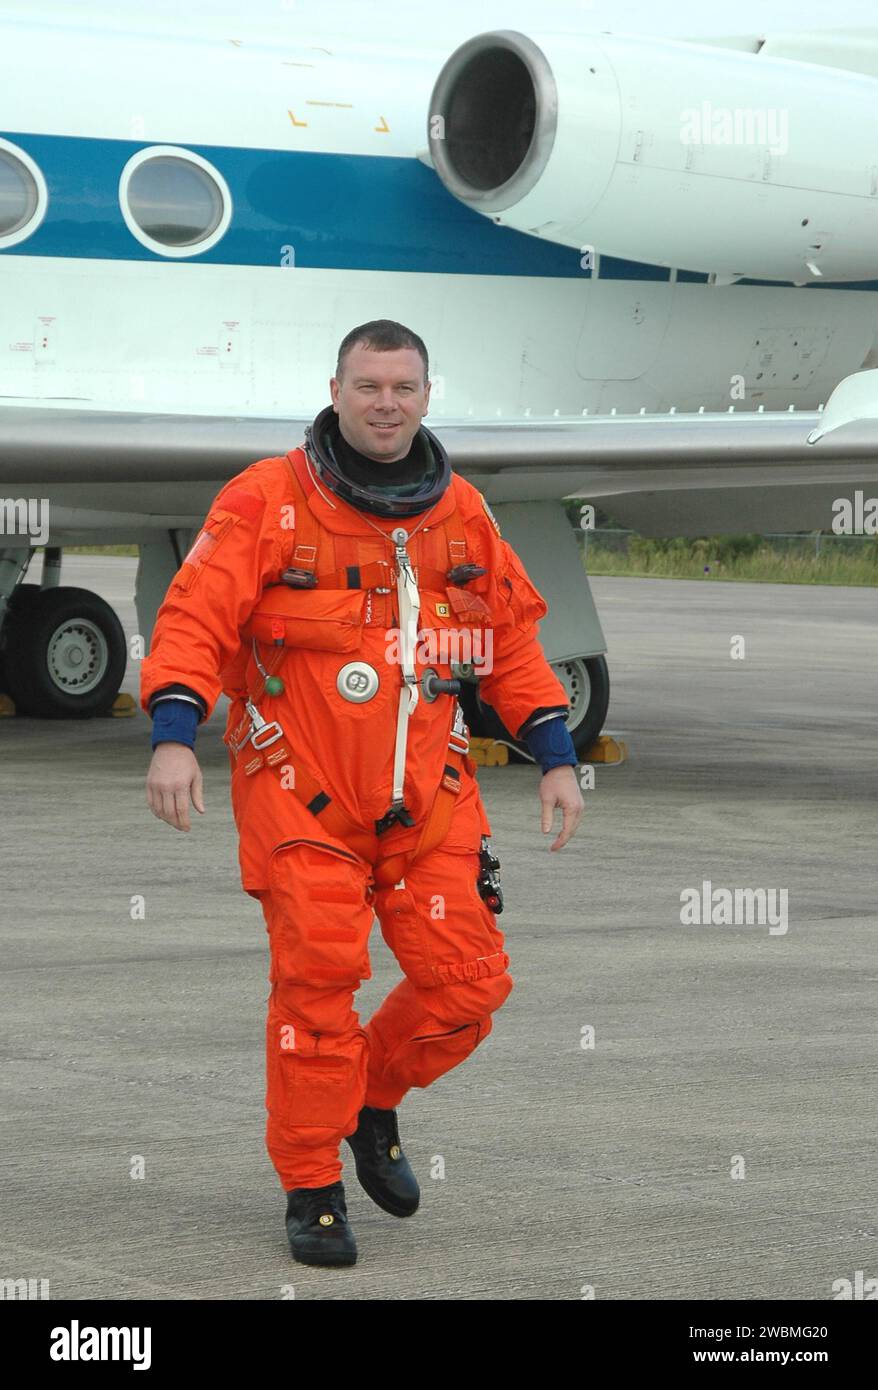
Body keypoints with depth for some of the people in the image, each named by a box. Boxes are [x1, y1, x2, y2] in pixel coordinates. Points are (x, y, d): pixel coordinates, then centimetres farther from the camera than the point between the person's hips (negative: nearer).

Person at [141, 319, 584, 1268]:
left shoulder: (462, 512, 10)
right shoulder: (267, 501, -5)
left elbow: (512, 639, 18)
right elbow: (196, 619, -11)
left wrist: (556, 757, 12)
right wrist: (173, 736, -24)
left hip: (427, 797, 4)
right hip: (302, 795, -4)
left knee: (466, 983, -2)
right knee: (317, 985, -6)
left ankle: (373, 1100, 27)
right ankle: (311, 1191, 8)